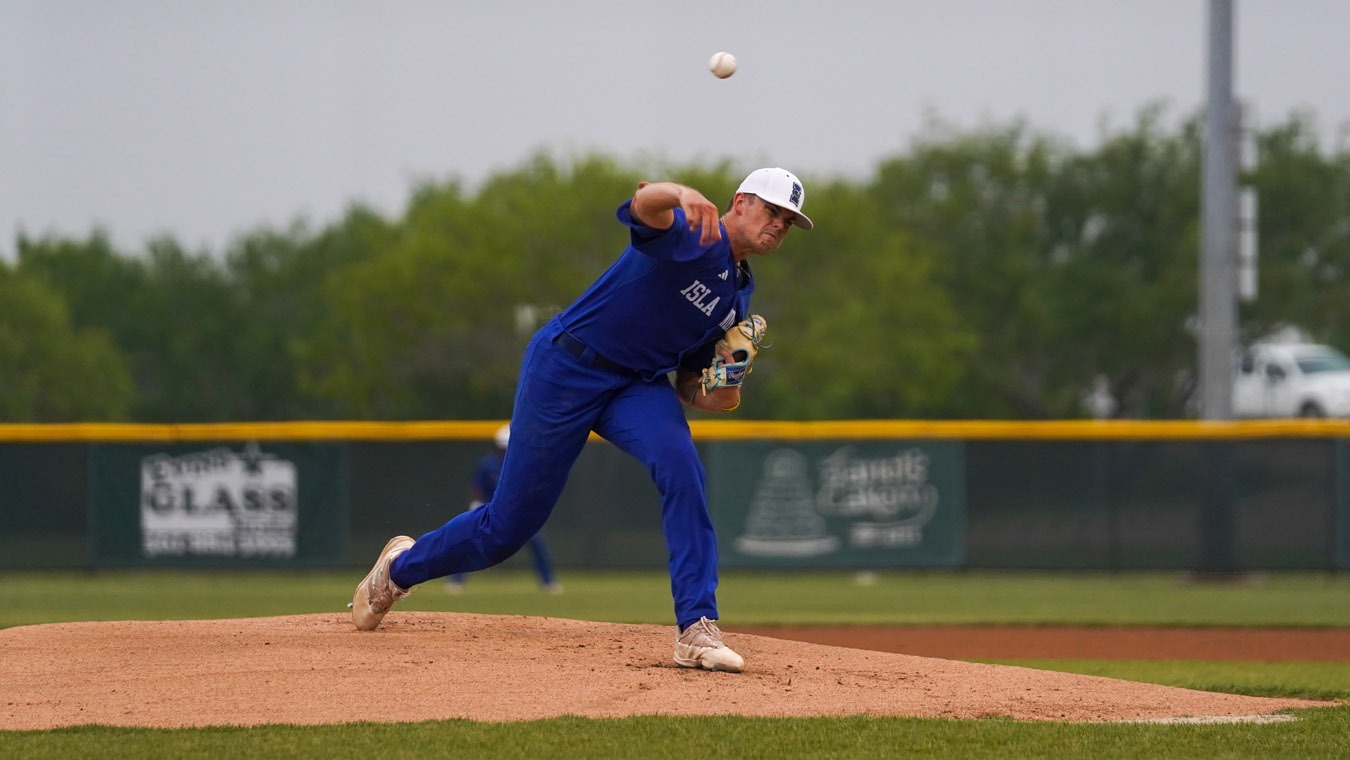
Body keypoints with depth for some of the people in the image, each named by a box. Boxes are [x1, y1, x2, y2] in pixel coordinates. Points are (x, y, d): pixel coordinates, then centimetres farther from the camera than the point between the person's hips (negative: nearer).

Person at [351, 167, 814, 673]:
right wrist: (680, 195, -65)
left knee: (681, 468, -27)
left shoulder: (738, 294, 8)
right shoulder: (689, 234, -16)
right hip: (567, 370, -6)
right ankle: (401, 567, 33)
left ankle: (697, 629, -26)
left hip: (640, 385, 6)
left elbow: (690, 386, 16)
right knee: (508, 527, 3)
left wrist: (719, 396, -9)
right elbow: (644, 204, -41)